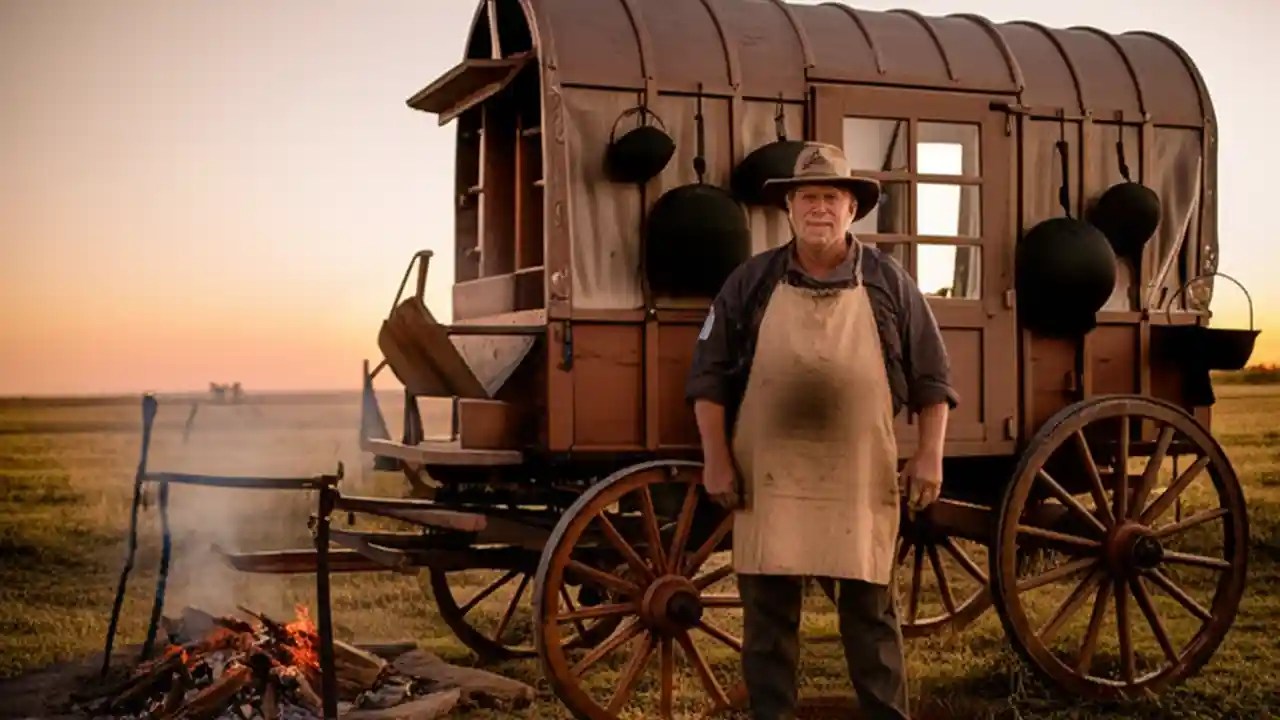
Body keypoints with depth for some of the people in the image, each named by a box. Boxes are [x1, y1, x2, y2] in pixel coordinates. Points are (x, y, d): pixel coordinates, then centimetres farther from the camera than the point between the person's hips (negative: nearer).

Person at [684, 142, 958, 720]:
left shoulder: (888, 282, 4)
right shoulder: (750, 282, 4)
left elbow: (931, 377, 8)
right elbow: (709, 376, 5)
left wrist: (929, 455, -1)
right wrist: (716, 460, -2)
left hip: (861, 481, 0)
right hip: (769, 479, 1)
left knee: (870, 612, 7)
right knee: (768, 613, 7)